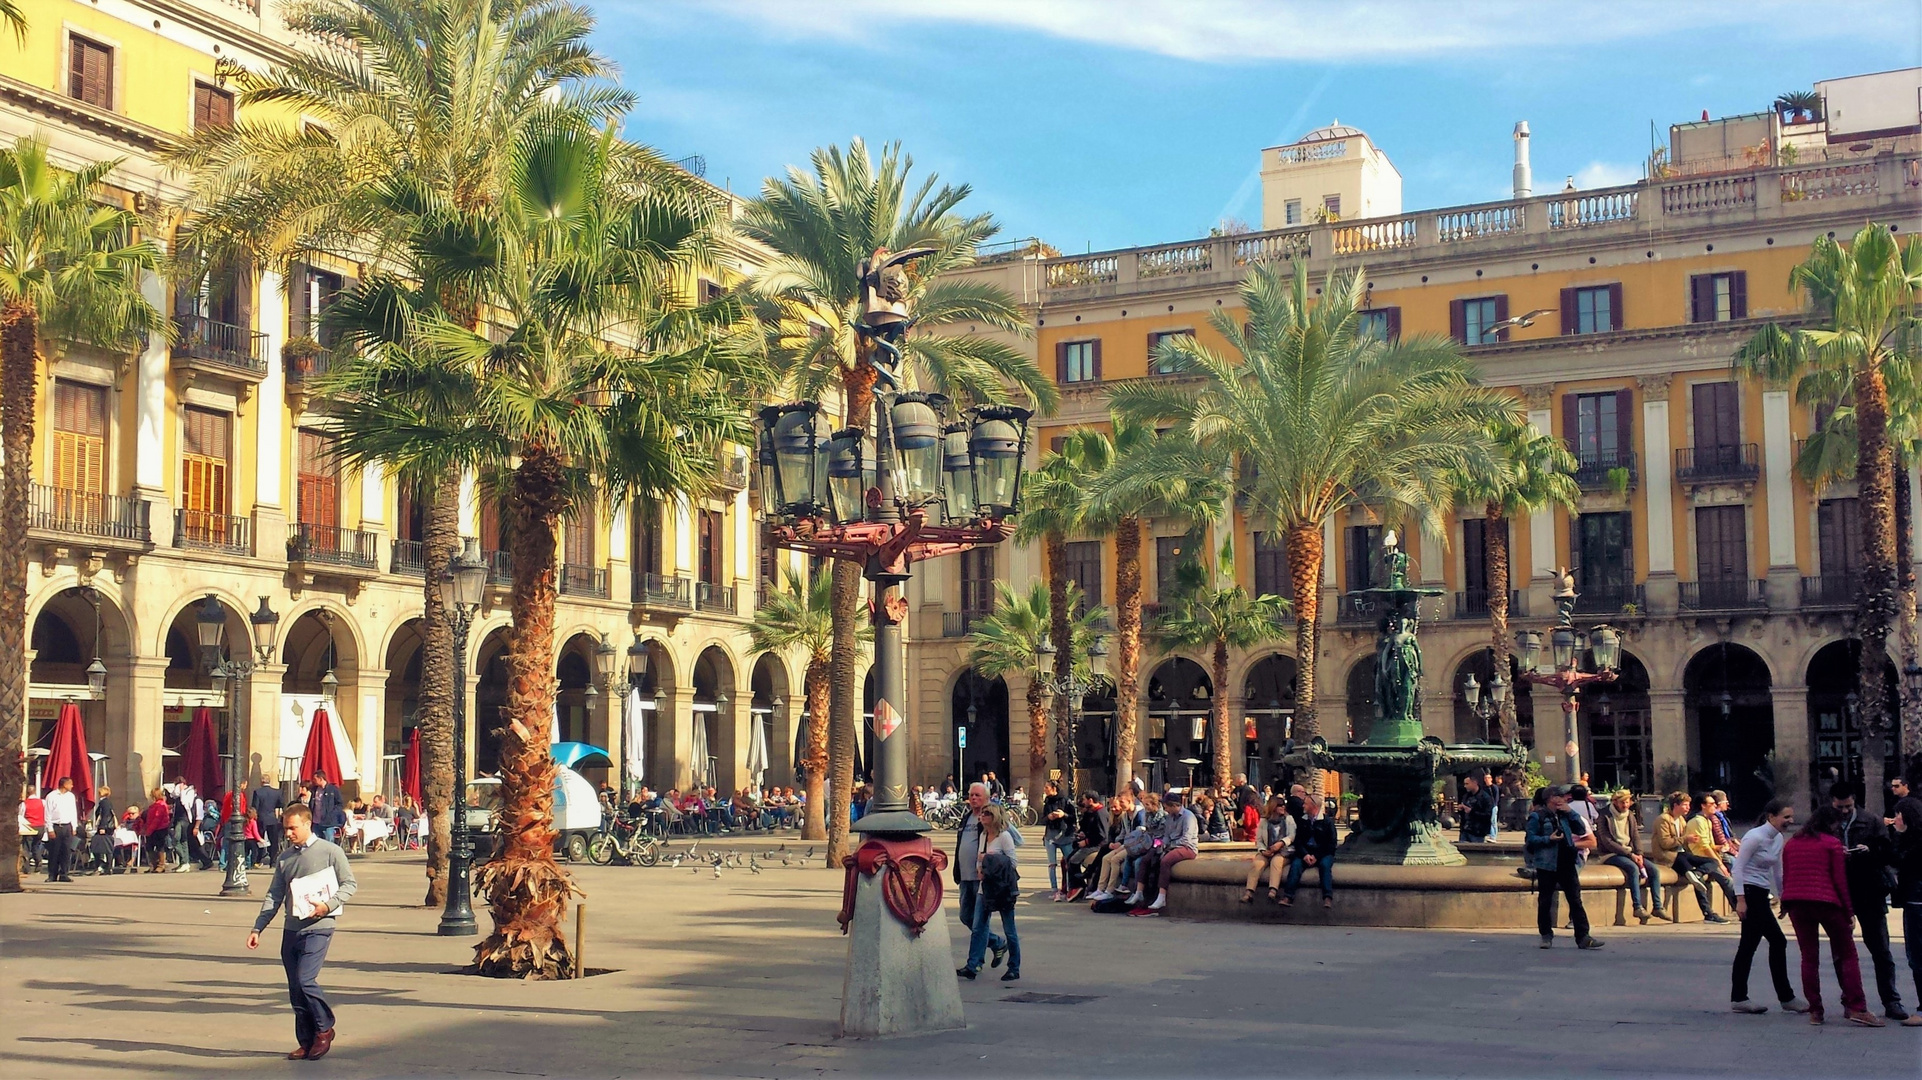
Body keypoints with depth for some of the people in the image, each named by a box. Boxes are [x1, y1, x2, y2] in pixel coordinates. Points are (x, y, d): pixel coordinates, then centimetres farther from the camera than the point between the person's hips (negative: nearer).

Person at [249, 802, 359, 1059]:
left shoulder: (330, 851, -3)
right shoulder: (284, 857, 12)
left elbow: (349, 884, -2)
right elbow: (275, 896, 14)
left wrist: (328, 905, -18)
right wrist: (257, 928, 7)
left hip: (319, 927, -6)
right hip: (291, 929, 6)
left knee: (305, 979, -16)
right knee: (295, 989, 7)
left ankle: (325, 1028, 4)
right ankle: (307, 1042, 17)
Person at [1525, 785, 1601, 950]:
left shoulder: (1564, 815, 17)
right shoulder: (1537, 817, -1)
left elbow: (1581, 831, 10)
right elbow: (1530, 839, -6)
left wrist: (1570, 813, 3)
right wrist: (1548, 839, -18)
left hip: (1567, 863, 5)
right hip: (1547, 864, -5)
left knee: (1575, 900, -1)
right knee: (1545, 901, 3)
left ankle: (1583, 937, -2)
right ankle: (1546, 936, 14)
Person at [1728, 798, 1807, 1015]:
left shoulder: (1779, 839, 11)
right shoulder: (1756, 837, -15)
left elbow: (1777, 872, 19)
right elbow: (1738, 867, -18)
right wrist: (1740, 900, -22)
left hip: (1760, 895, 9)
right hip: (1749, 892, -9)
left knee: (1749, 945, 9)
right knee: (1777, 942, -6)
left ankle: (1738, 998, 13)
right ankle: (1786, 998, 1)